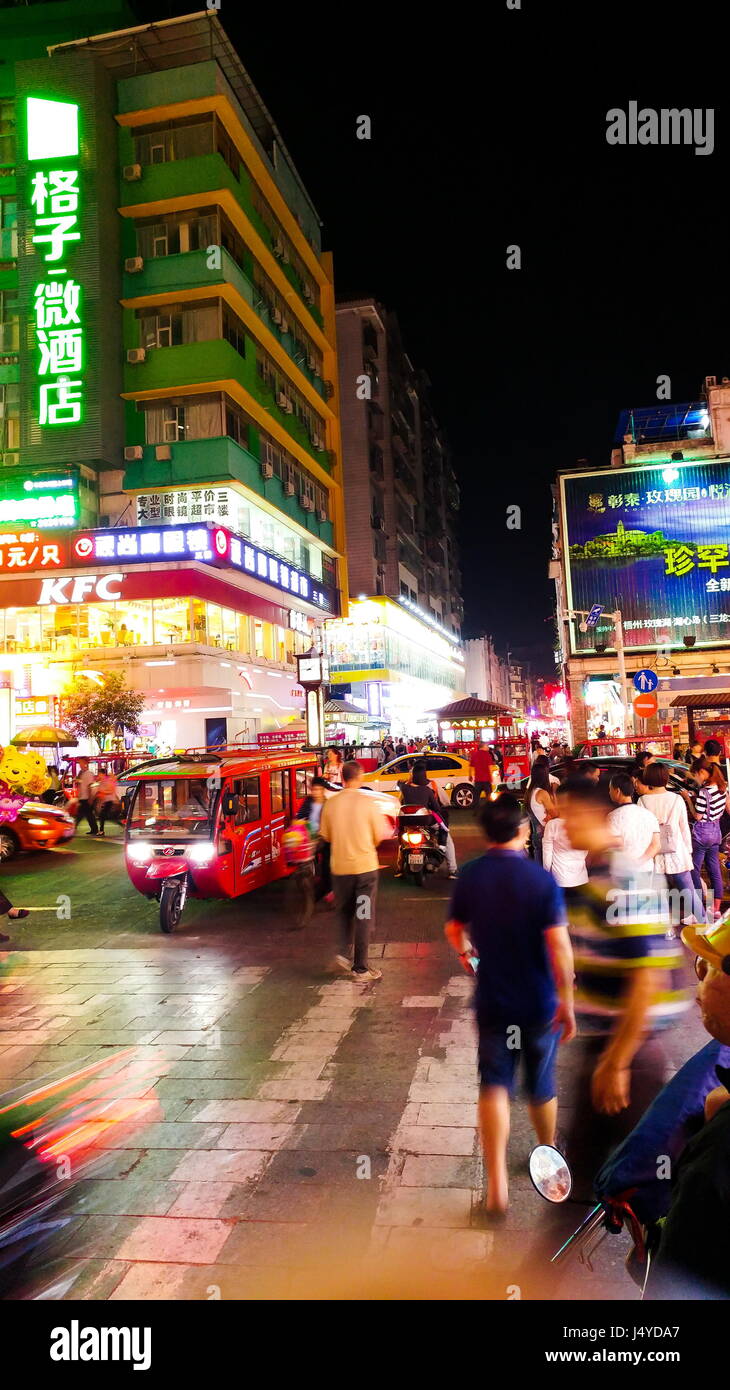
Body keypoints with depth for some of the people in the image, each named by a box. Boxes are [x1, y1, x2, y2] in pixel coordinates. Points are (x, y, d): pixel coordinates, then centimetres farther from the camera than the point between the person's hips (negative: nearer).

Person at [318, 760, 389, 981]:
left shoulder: (331, 803, -4)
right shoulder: (368, 802, -12)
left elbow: (326, 835, 5)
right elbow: (380, 835, -5)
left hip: (340, 866, 3)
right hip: (365, 865, -2)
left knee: (344, 913, 22)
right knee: (363, 917, 7)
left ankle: (343, 952, 6)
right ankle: (360, 968, 11)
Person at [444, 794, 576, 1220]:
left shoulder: (470, 876, -7)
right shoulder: (542, 879, -17)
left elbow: (454, 931, 7)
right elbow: (560, 947, -21)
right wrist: (567, 1003, -11)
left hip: (493, 1002, 1)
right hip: (540, 1003, -1)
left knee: (495, 1086, 5)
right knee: (542, 1086, 20)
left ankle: (497, 1185, -5)